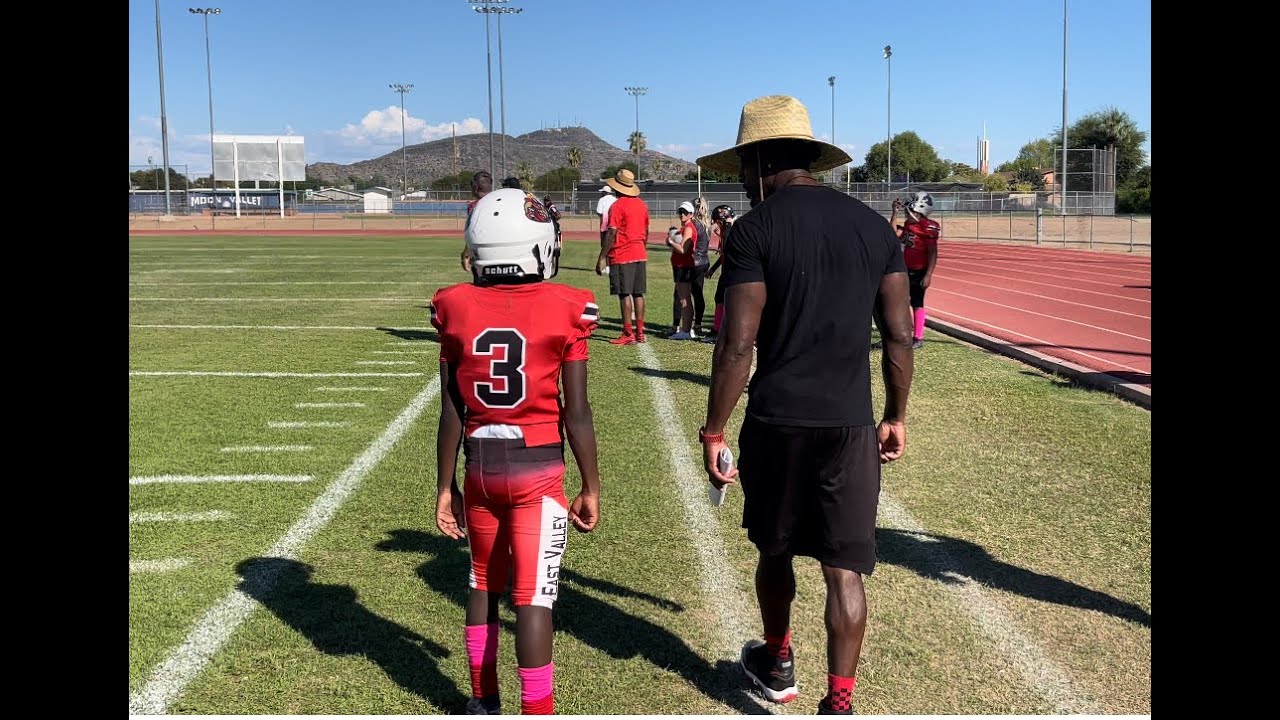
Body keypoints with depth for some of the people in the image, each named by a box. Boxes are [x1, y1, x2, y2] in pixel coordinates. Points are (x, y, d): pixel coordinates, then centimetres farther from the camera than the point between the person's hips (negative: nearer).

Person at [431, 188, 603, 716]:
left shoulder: (458, 309, -3)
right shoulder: (564, 310, -10)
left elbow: (451, 414, 1)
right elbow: (577, 413, -8)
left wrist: (445, 486, 10)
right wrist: (591, 486, 2)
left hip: (480, 465, 4)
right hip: (539, 468, -4)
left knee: (484, 583, 20)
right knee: (533, 595, 1)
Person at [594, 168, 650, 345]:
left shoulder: (617, 206, -11)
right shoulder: (642, 205, 11)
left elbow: (611, 234, -15)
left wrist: (602, 257, -12)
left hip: (621, 256, -7)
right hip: (640, 255, 7)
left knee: (625, 295, -4)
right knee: (638, 294, 10)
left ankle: (628, 335, -3)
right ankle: (640, 332, 13)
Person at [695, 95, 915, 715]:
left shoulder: (757, 228, -9)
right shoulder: (873, 225, 5)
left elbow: (737, 345, -13)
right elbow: (899, 336, 6)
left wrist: (714, 432, -5)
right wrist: (896, 417, 17)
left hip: (777, 422, -2)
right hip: (851, 424, 2)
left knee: (776, 551, 20)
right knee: (845, 571, 7)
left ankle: (776, 665, 41)